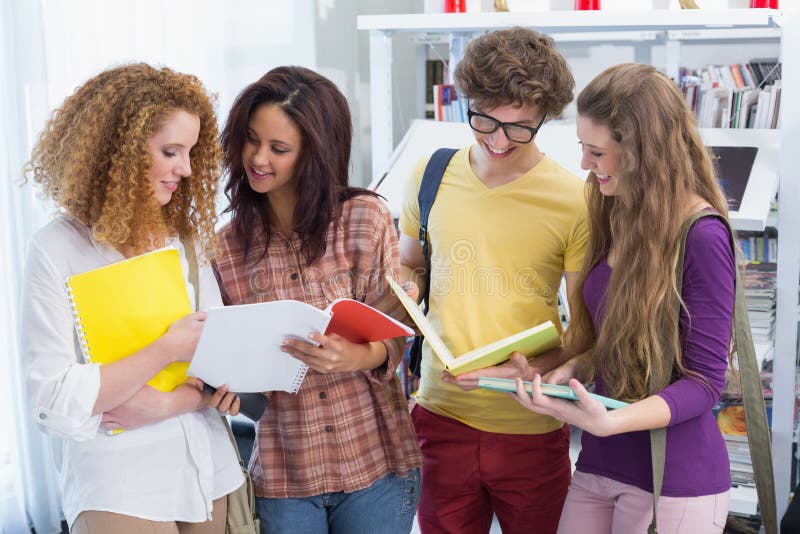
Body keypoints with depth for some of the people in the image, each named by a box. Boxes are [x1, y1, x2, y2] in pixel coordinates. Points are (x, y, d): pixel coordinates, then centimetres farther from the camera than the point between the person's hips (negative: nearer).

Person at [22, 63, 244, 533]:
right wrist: (169, 349, -16)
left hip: (207, 472, 5)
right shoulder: (59, 250, -11)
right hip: (118, 489, -5)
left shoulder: (188, 239, 5)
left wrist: (172, 402, -15)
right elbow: (53, 400, -16)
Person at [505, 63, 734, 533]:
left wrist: (608, 422, -28)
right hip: (598, 464, 6)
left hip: (674, 478, -6)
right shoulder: (619, 219, 5)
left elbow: (705, 381, -15)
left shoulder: (702, 238, -16)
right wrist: (571, 369, -4)